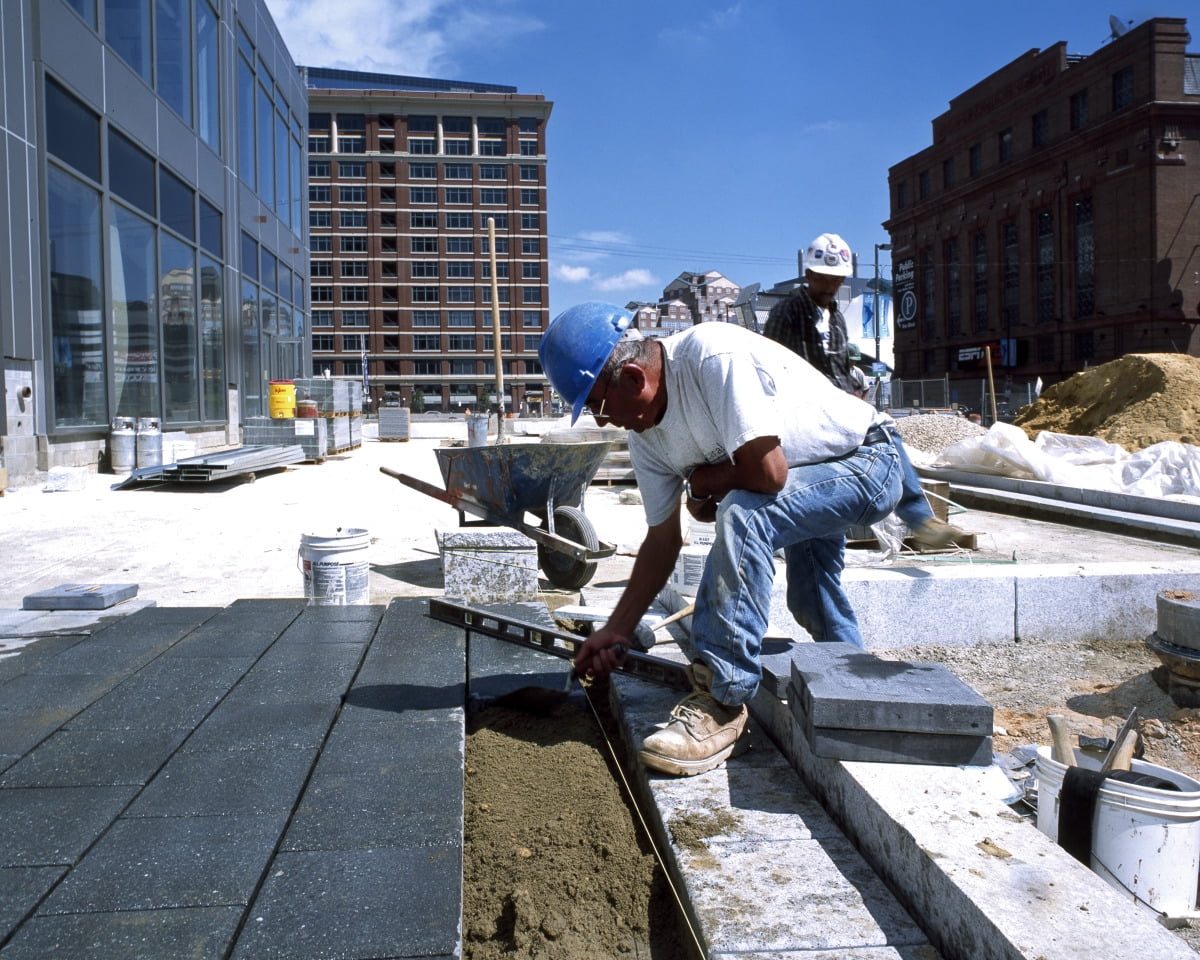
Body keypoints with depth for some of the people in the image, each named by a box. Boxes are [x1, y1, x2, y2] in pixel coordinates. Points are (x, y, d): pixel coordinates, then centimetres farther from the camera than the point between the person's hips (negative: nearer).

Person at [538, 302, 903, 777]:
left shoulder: (713, 355, -32)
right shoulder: (645, 435, -5)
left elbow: (767, 471, -37)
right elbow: (663, 539, 1)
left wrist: (700, 484, -17)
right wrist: (616, 631, 0)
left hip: (868, 460, -9)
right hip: (808, 483, 9)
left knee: (743, 513, -32)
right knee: (813, 608, 21)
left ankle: (721, 703, -25)